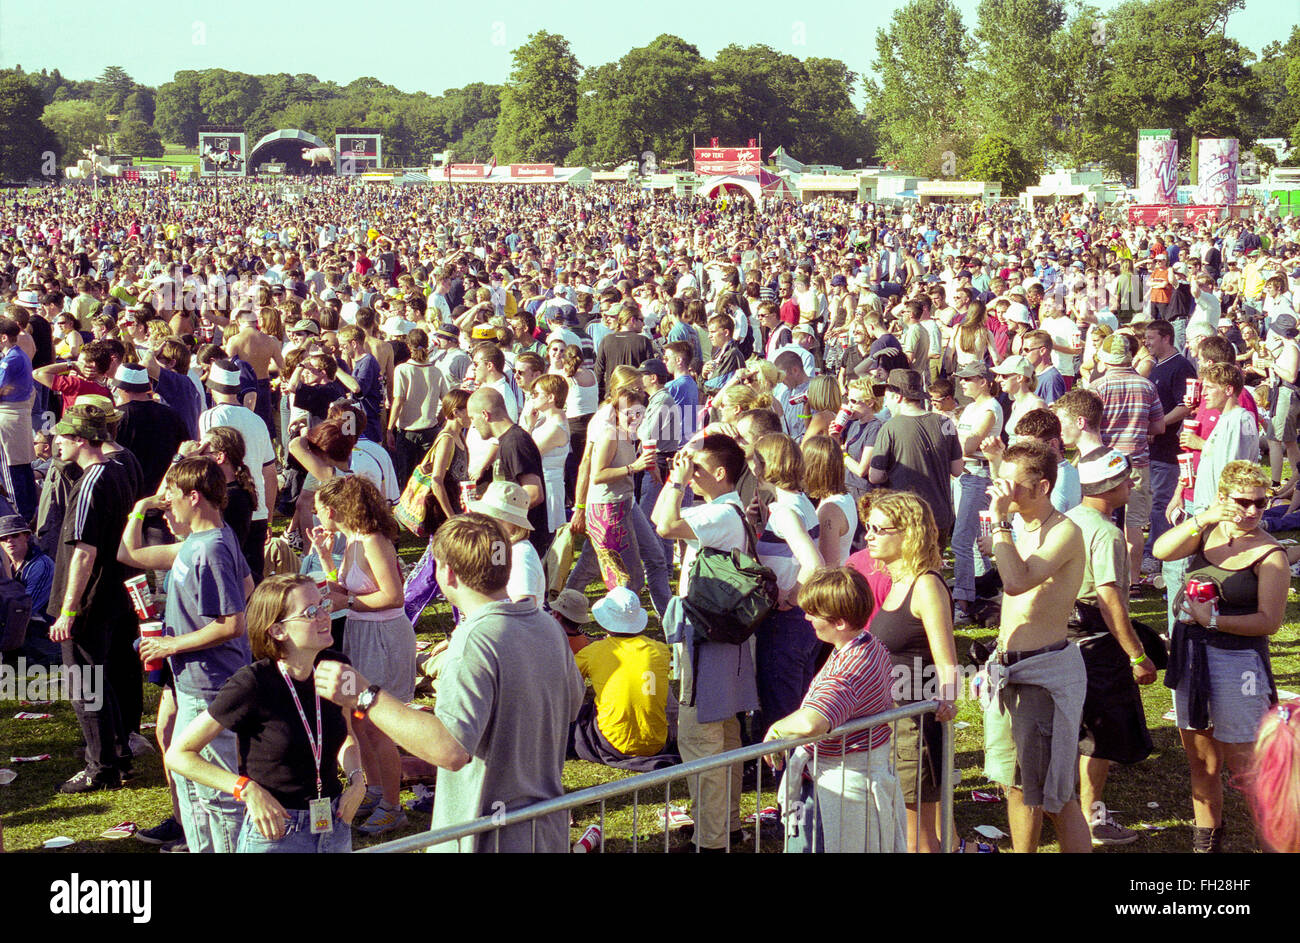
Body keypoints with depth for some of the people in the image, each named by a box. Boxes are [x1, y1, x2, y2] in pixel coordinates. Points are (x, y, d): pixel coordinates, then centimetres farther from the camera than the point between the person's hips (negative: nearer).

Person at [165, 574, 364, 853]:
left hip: (336, 829, 5)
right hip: (274, 834, -5)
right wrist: (248, 789, -21)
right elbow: (178, 755, -13)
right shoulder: (252, 684, -19)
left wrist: (356, 778, -1)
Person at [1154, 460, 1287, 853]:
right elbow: (1162, 550, -14)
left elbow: (1269, 622, -15)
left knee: (1241, 763, -2)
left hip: (1237, 661, -5)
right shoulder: (1207, 533, 3)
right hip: (1191, 656, 5)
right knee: (1200, 763, 16)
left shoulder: (1270, 555, -11)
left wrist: (1214, 620, -22)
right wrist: (1202, 518, -26)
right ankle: (1205, 841, 30)